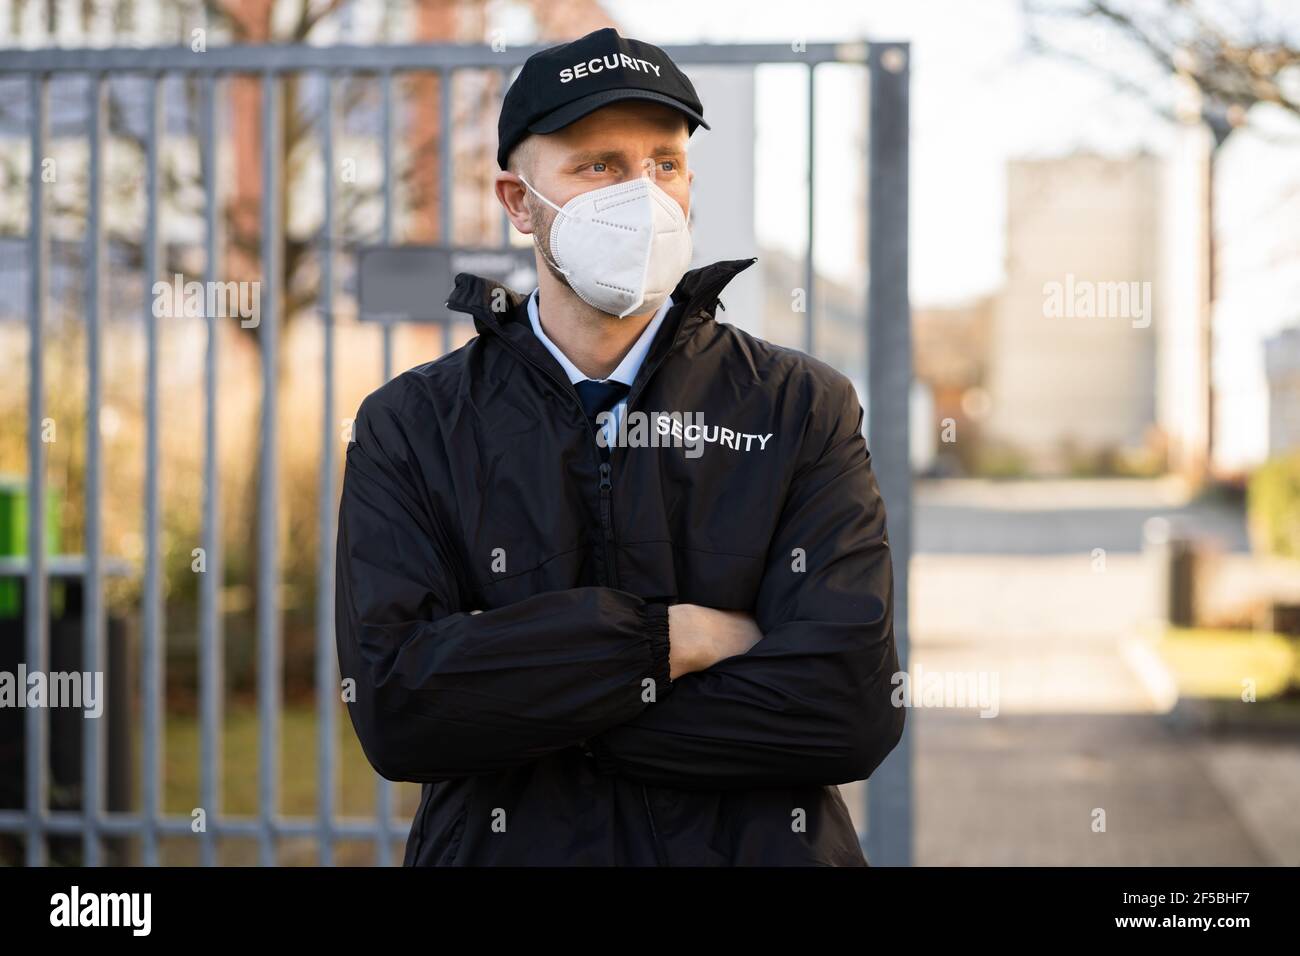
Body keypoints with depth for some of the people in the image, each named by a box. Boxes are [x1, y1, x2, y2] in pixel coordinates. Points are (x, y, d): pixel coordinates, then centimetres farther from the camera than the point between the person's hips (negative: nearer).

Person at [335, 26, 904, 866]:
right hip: (503, 846, 0)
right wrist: (671, 640, -18)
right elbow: (394, 703, -16)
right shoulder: (412, 427, -3)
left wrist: (529, 709, -16)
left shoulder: (803, 409, -4)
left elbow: (854, 703, -17)